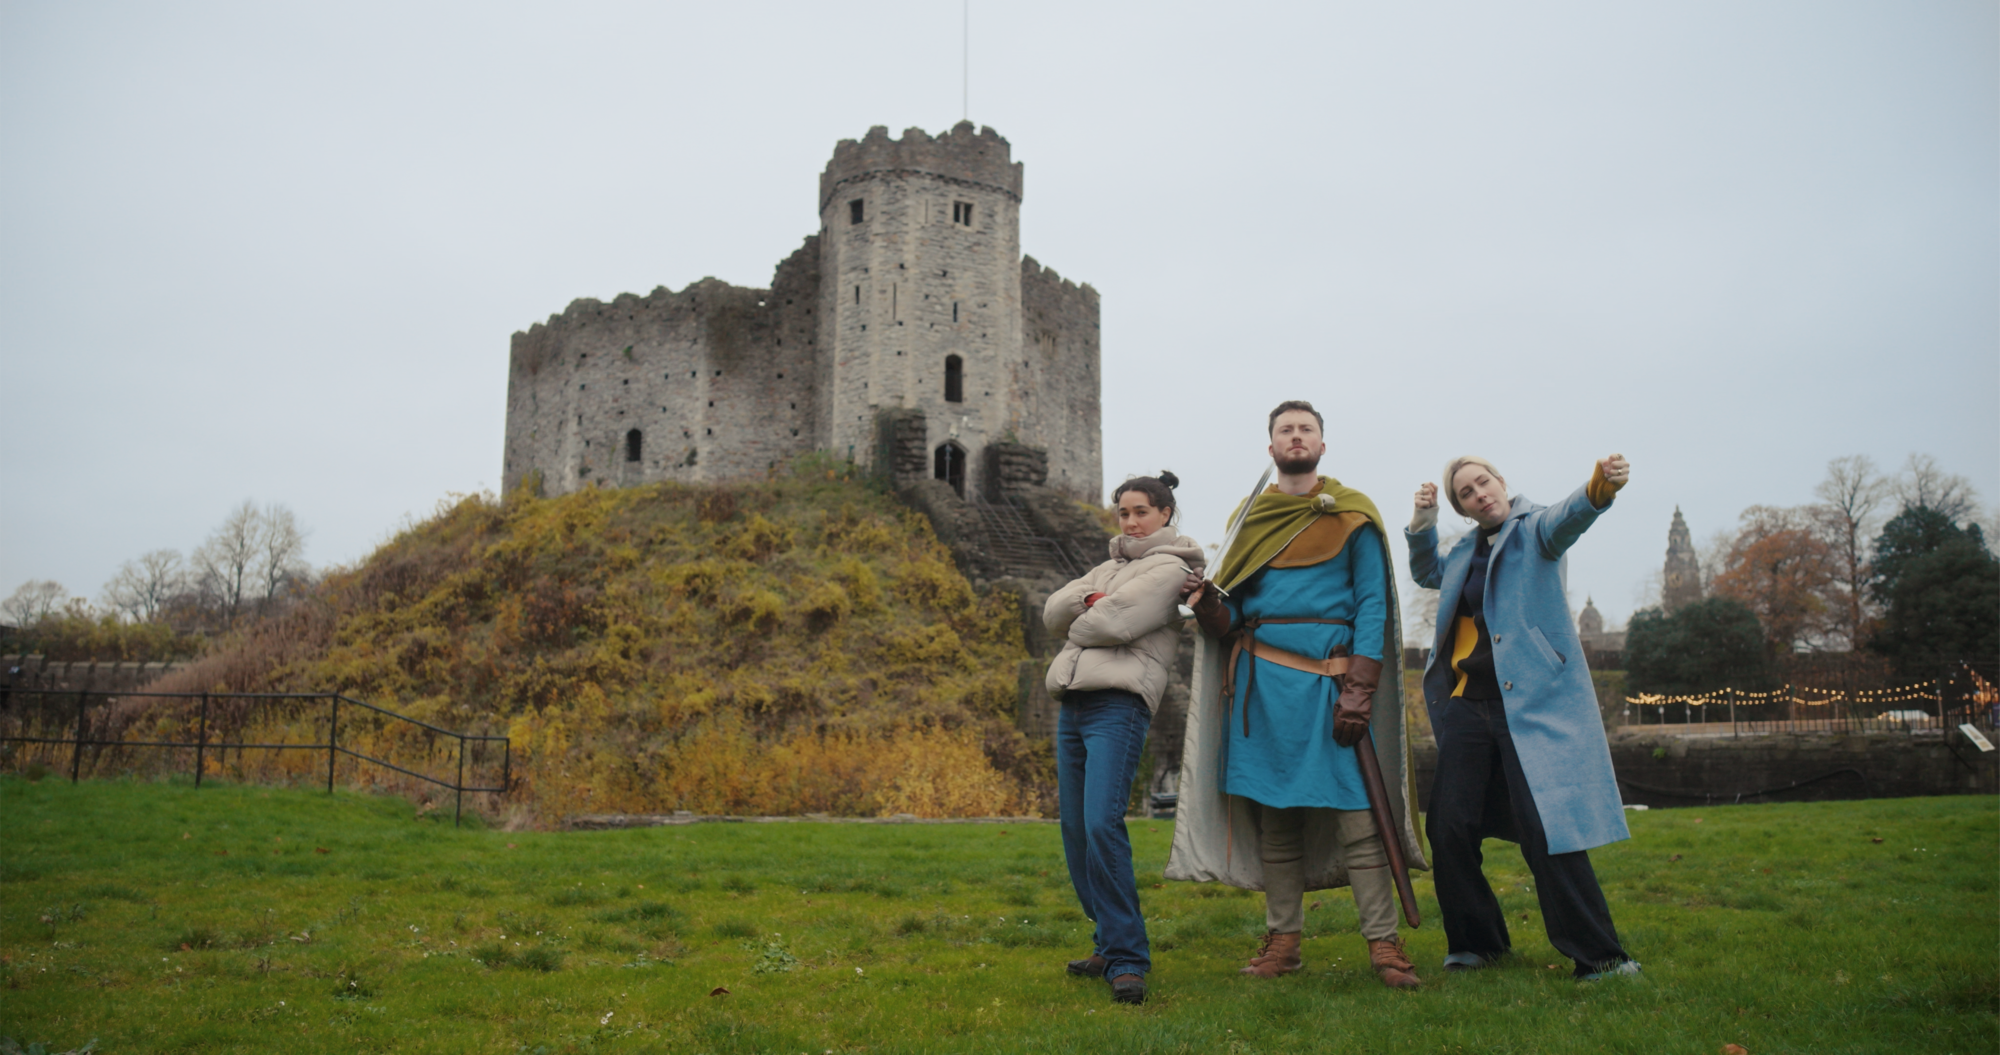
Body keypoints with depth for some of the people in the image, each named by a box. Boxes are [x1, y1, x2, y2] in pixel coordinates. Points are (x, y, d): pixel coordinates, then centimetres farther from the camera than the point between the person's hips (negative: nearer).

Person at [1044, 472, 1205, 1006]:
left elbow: (1116, 623, -11)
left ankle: (1127, 959, -15)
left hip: (1118, 706, -8)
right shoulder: (1109, 568, 27)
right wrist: (1087, 599, -5)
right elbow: (1053, 612, 14)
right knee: (1076, 831, 7)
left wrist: (1078, 626, 7)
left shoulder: (1169, 568, 3)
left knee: (1102, 825, -20)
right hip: (1072, 706, 8)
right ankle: (1110, 944, 18)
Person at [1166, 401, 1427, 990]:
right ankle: (1283, 942, 14)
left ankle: (1383, 944, 0)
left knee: (1354, 811, -6)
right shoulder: (1251, 517, 15)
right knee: (1273, 814, 6)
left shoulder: (1353, 516, 5)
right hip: (1261, 677, 3)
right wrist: (1209, 605, -9)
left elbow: (1372, 606, -1)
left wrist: (1359, 693, -12)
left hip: (1327, 677, -3)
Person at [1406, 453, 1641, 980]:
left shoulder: (1535, 528, 2)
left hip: (1531, 699, -6)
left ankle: (1597, 954, 0)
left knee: (1546, 828, -11)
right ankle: (1476, 942, 21)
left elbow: (1567, 516, -21)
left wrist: (1601, 486, -44)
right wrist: (1422, 523, 19)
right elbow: (1426, 573, 37)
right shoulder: (1465, 550, 18)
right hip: (1466, 703, 6)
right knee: (1449, 827, 3)